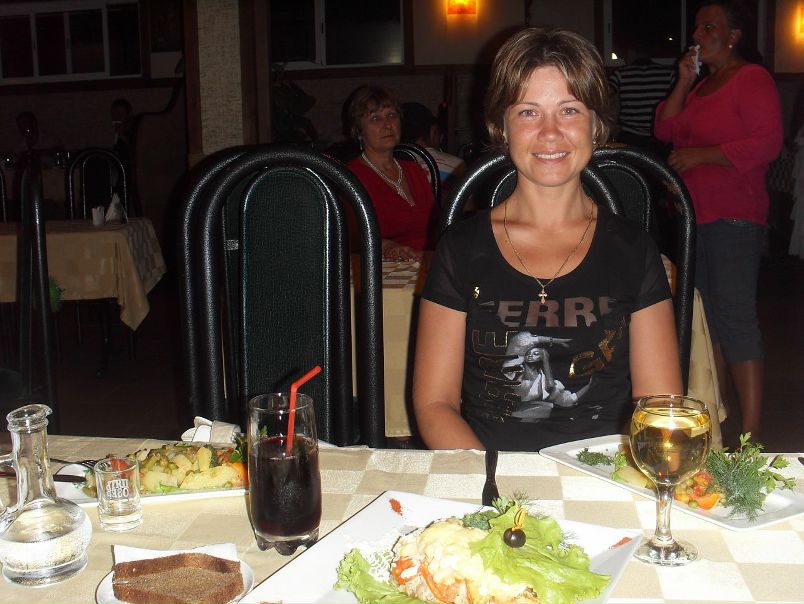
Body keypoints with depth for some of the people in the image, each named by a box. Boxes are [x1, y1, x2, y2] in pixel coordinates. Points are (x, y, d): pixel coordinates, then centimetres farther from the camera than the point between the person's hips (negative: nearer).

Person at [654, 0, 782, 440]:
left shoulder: (752, 79, -6)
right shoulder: (701, 84, 20)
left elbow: (767, 143, -17)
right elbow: (666, 130, 13)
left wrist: (699, 155, -15)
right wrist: (684, 82, 5)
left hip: (733, 218, -9)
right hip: (694, 216, 9)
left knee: (735, 317, -11)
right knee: (704, 315, 13)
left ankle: (751, 430, -9)